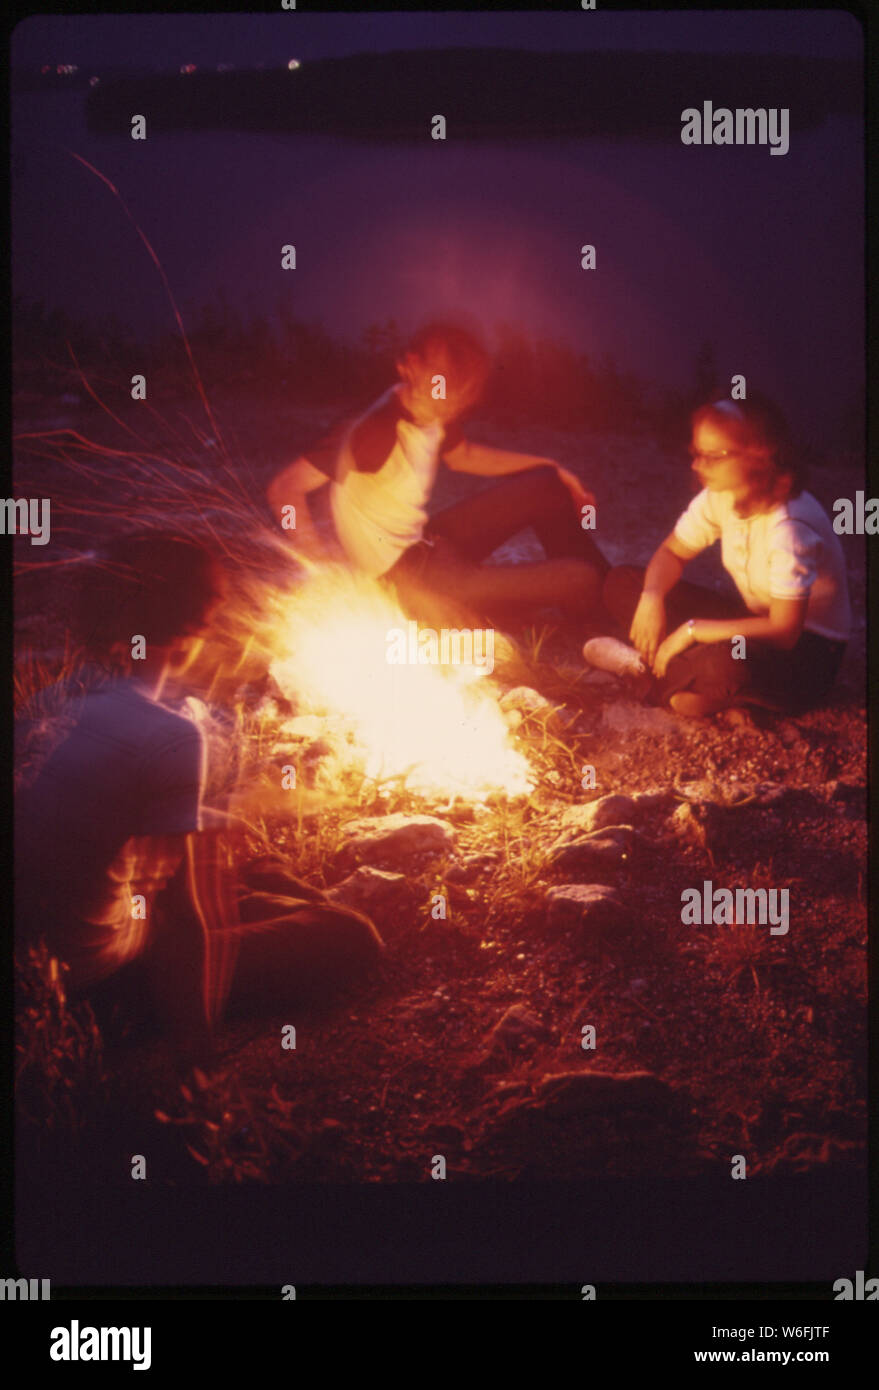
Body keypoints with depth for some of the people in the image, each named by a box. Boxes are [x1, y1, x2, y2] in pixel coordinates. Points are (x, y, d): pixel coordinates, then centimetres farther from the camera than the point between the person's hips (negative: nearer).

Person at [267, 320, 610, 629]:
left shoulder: (434, 413, -3)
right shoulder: (377, 429, -27)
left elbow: (463, 455, 20)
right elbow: (284, 489, -28)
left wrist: (552, 468, 18)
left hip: (426, 543, 9)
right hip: (404, 577, -9)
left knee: (546, 486, 13)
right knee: (579, 582, -15)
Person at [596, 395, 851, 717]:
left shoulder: (789, 527, -29)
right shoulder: (721, 496, -6)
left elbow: (783, 631, -30)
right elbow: (672, 552, 7)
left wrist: (691, 630, -27)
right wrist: (651, 598, -16)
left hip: (812, 651, -8)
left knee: (727, 662, -44)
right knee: (621, 583, -3)